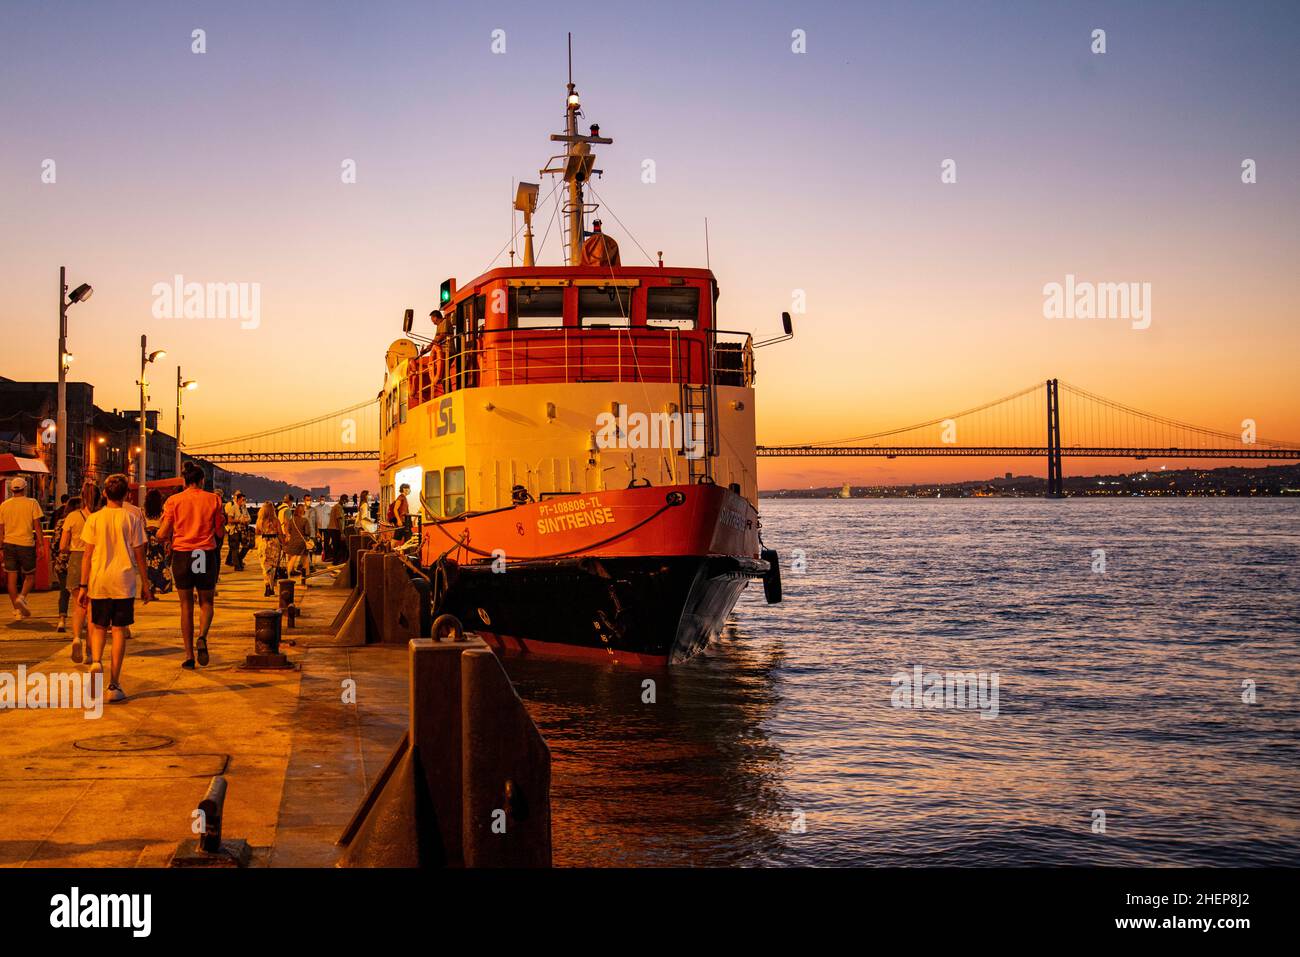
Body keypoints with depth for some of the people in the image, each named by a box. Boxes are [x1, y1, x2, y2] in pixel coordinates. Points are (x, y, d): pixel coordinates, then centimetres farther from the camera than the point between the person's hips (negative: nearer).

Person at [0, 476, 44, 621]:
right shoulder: (32, 503, -2)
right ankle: (21, 597, -13)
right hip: (26, 544, -3)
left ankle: (17, 610, 6)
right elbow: (37, 526, -6)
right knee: (29, 575, 12)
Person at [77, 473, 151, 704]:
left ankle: (96, 662, -14)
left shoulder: (94, 519, 1)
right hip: (124, 582, -1)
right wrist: (145, 584, 8)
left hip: (98, 581, 1)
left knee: (98, 627, 16)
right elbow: (139, 555, 1)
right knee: (119, 630, 3)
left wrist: (83, 586, 6)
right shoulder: (132, 517, -1)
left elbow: (87, 555, 1)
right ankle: (114, 685, 2)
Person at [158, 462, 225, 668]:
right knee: (207, 603, 14)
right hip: (207, 554, 0)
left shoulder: (174, 501, -2)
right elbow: (220, 532, 1)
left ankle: (189, 655, 8)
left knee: (186, 605, 9)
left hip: (181, 554, 0)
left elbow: (164, 534, -4)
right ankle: (202, 638, -15)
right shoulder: (213, 499, -1)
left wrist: (159, 534, 19)